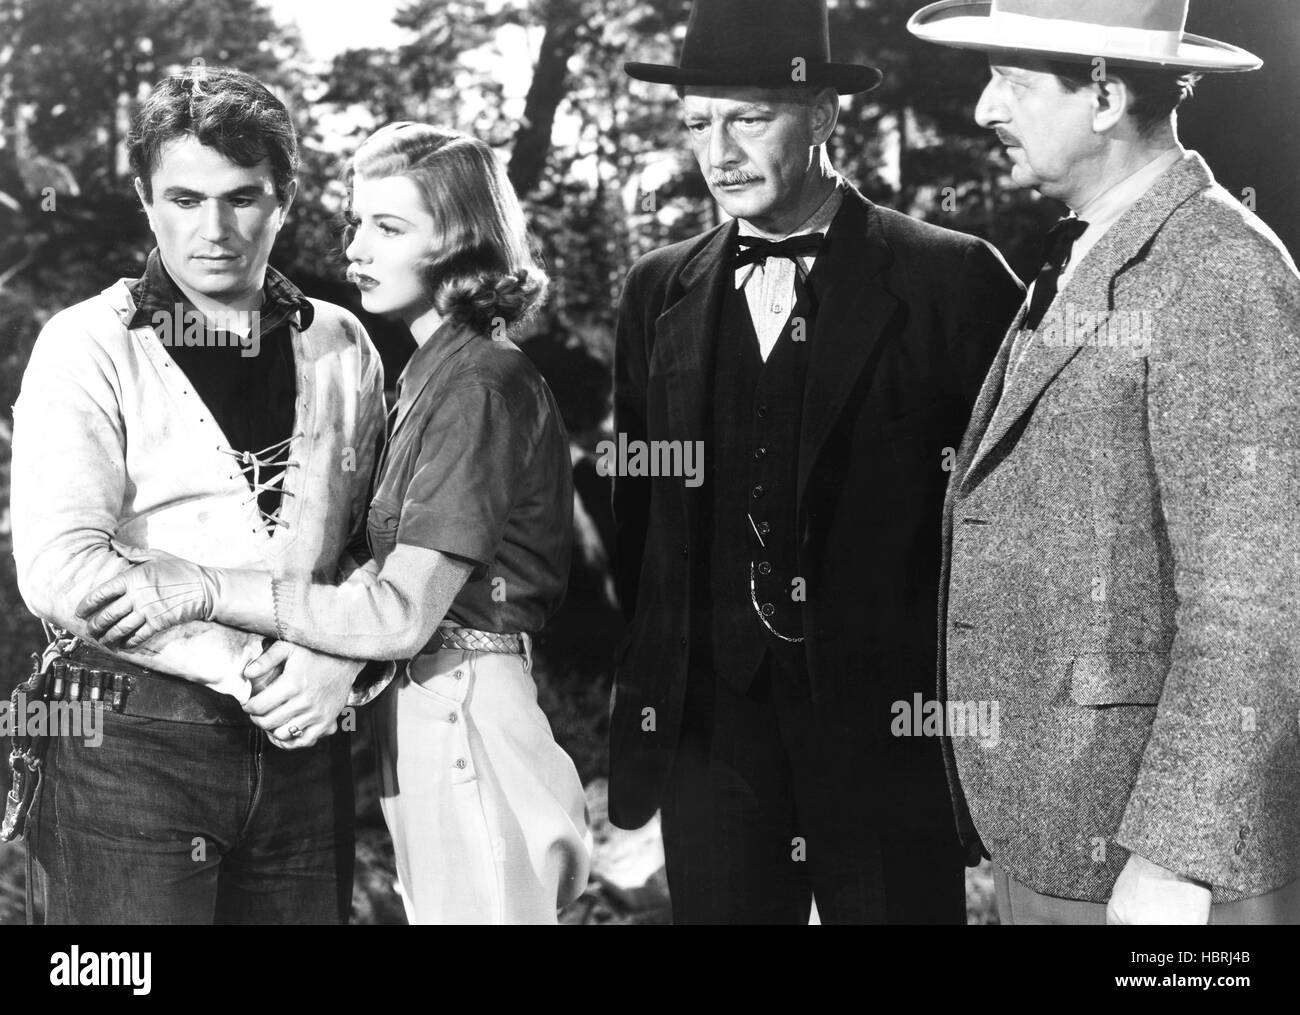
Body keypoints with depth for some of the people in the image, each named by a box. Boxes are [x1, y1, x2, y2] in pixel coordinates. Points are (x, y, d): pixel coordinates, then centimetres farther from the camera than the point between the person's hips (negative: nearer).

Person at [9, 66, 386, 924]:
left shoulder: (343, 349, 8)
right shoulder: (89, 347, -3)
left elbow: (375, 540, 12)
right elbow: (60, 569, -13)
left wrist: (337, 659, -8)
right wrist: (244, 666, -16)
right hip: (133, 746, -3)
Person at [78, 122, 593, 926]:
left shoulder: (480, 386, -16)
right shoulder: (435, 373, 14)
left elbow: (404, 613, -21)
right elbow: (391, 564, 11)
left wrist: (208, 590, -19)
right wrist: (312, 648, -6)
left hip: (467, 713, -9)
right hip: (423, 706, 9)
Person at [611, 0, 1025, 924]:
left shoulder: (953, 278, -5)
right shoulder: (660, 292, 8)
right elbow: (638, 509, 12)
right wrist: (647, 701, 9)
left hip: (893, 739, -3)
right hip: (712, 735, 3)